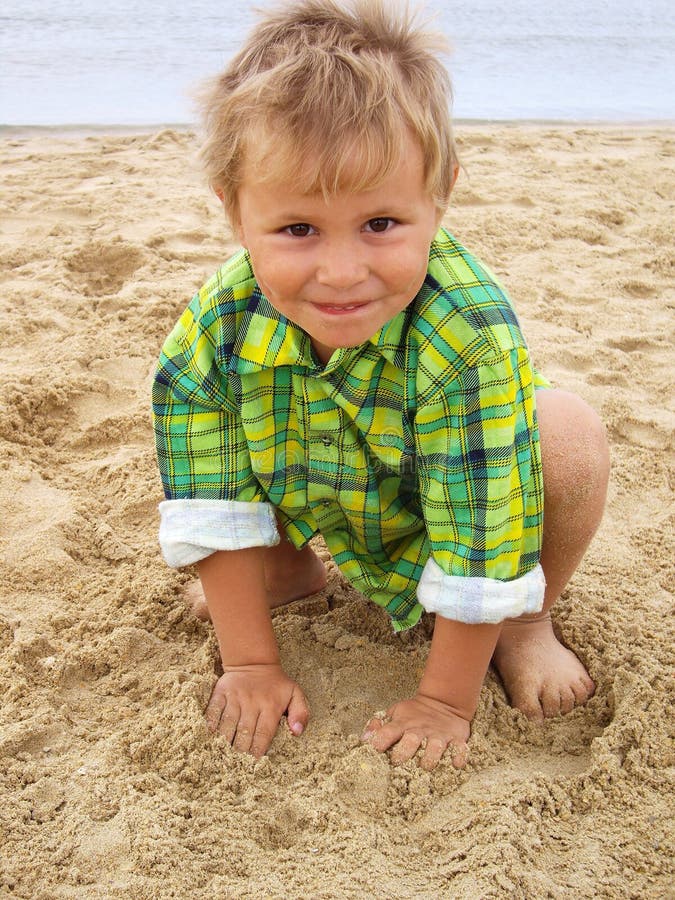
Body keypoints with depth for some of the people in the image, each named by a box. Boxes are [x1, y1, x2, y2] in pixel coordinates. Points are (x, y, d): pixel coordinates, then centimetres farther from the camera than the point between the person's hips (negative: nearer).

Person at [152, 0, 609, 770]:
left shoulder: (470, 338, -41)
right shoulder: (213, 333, -29)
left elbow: (480, 549, -34)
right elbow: (213, 517, -19)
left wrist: (445, 701, -25)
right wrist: (251, 663, -14)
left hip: (437, 514, -3)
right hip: (322, 519, 4)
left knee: (571, 437, -30)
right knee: (188, 415, -13)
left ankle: (526, 625, -1)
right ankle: (292, 571, 15)